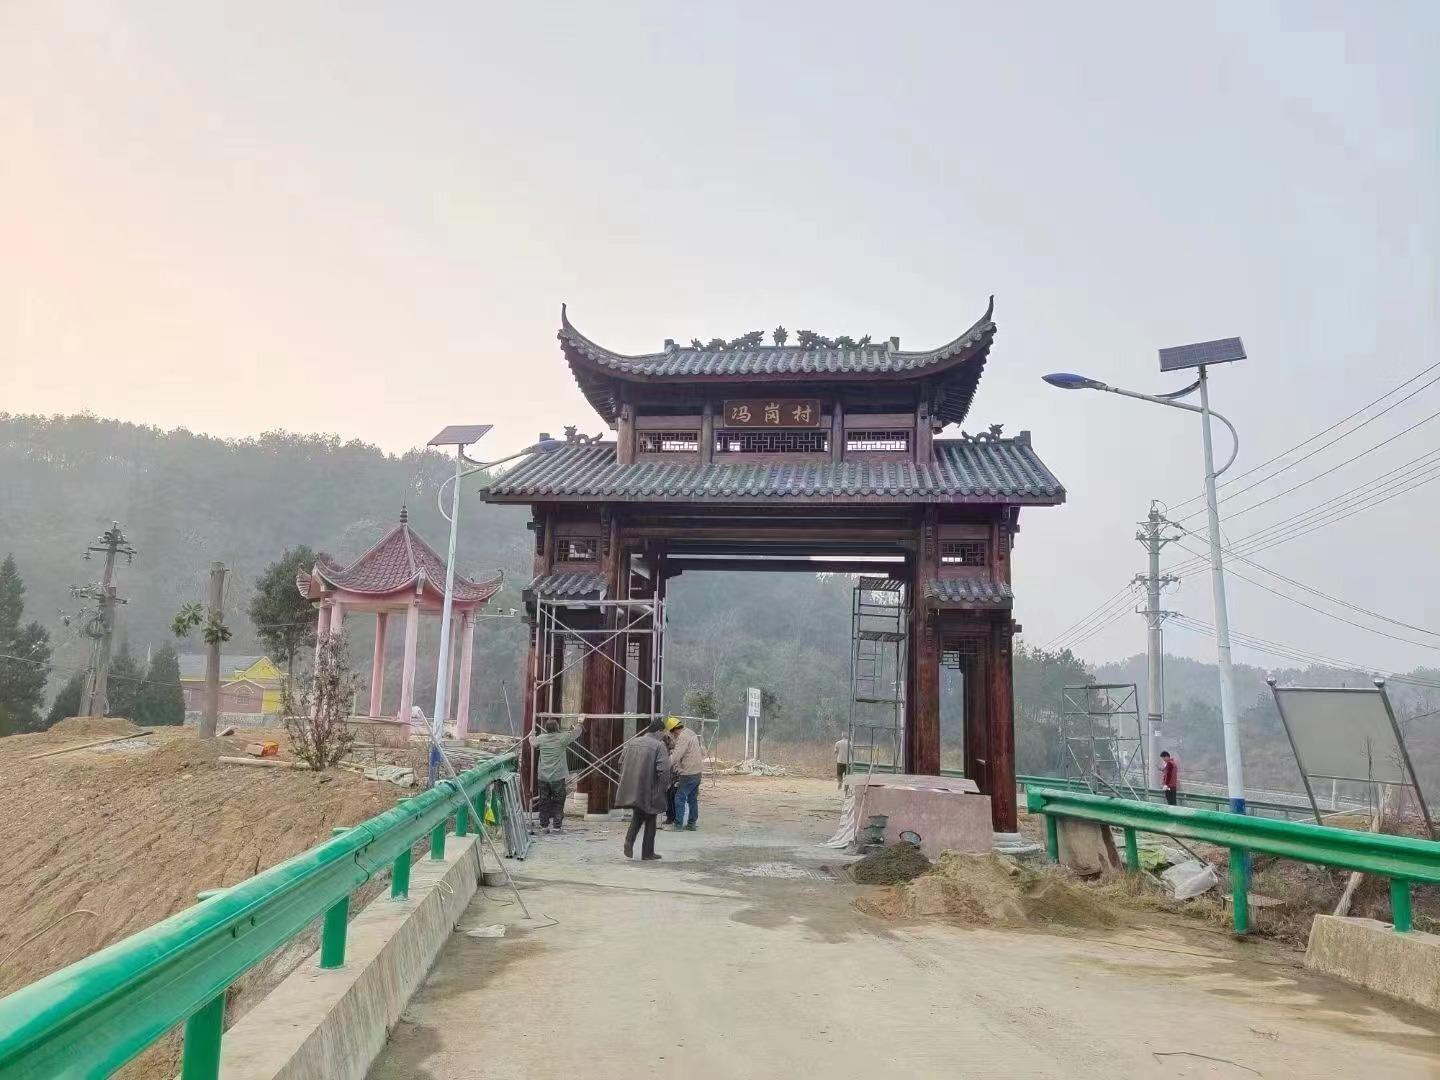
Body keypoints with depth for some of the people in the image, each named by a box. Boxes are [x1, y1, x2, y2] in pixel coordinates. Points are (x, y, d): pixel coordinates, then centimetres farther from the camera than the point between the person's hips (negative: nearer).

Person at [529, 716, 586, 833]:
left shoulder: (541, 738, -1)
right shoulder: (562, 738, -10)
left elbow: (533, 743, 22)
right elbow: (575, 733, 5)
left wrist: (532, 735, 43)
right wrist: (580, 723, 24)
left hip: (542, 777, 3)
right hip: (558, 777, -3)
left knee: (544, 802, 11)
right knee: (558, 802, 6)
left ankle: (544, 825, 15)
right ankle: (556, 825, 7)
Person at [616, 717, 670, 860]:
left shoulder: (632, 742, 6)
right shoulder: (659, 745, -13)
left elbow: (621, 762, 11)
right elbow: (663, 769, -21)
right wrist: (665, 784, -4)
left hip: (632, 789, 5)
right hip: (650, 790, -5)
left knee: (637, 817, 22)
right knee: (650, 821, 11)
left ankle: (629, 840, 0)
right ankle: (647, 852, 17)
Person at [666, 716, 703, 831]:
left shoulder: (683, 737, -15)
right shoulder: (690, 733, 14)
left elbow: (676, 755, -23)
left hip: (688, 773, -10)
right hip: (697, 772, 10)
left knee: (680, 798, -3)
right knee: (693, 799, 14)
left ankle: (678, 825, -2)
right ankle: (692, 823, 19)